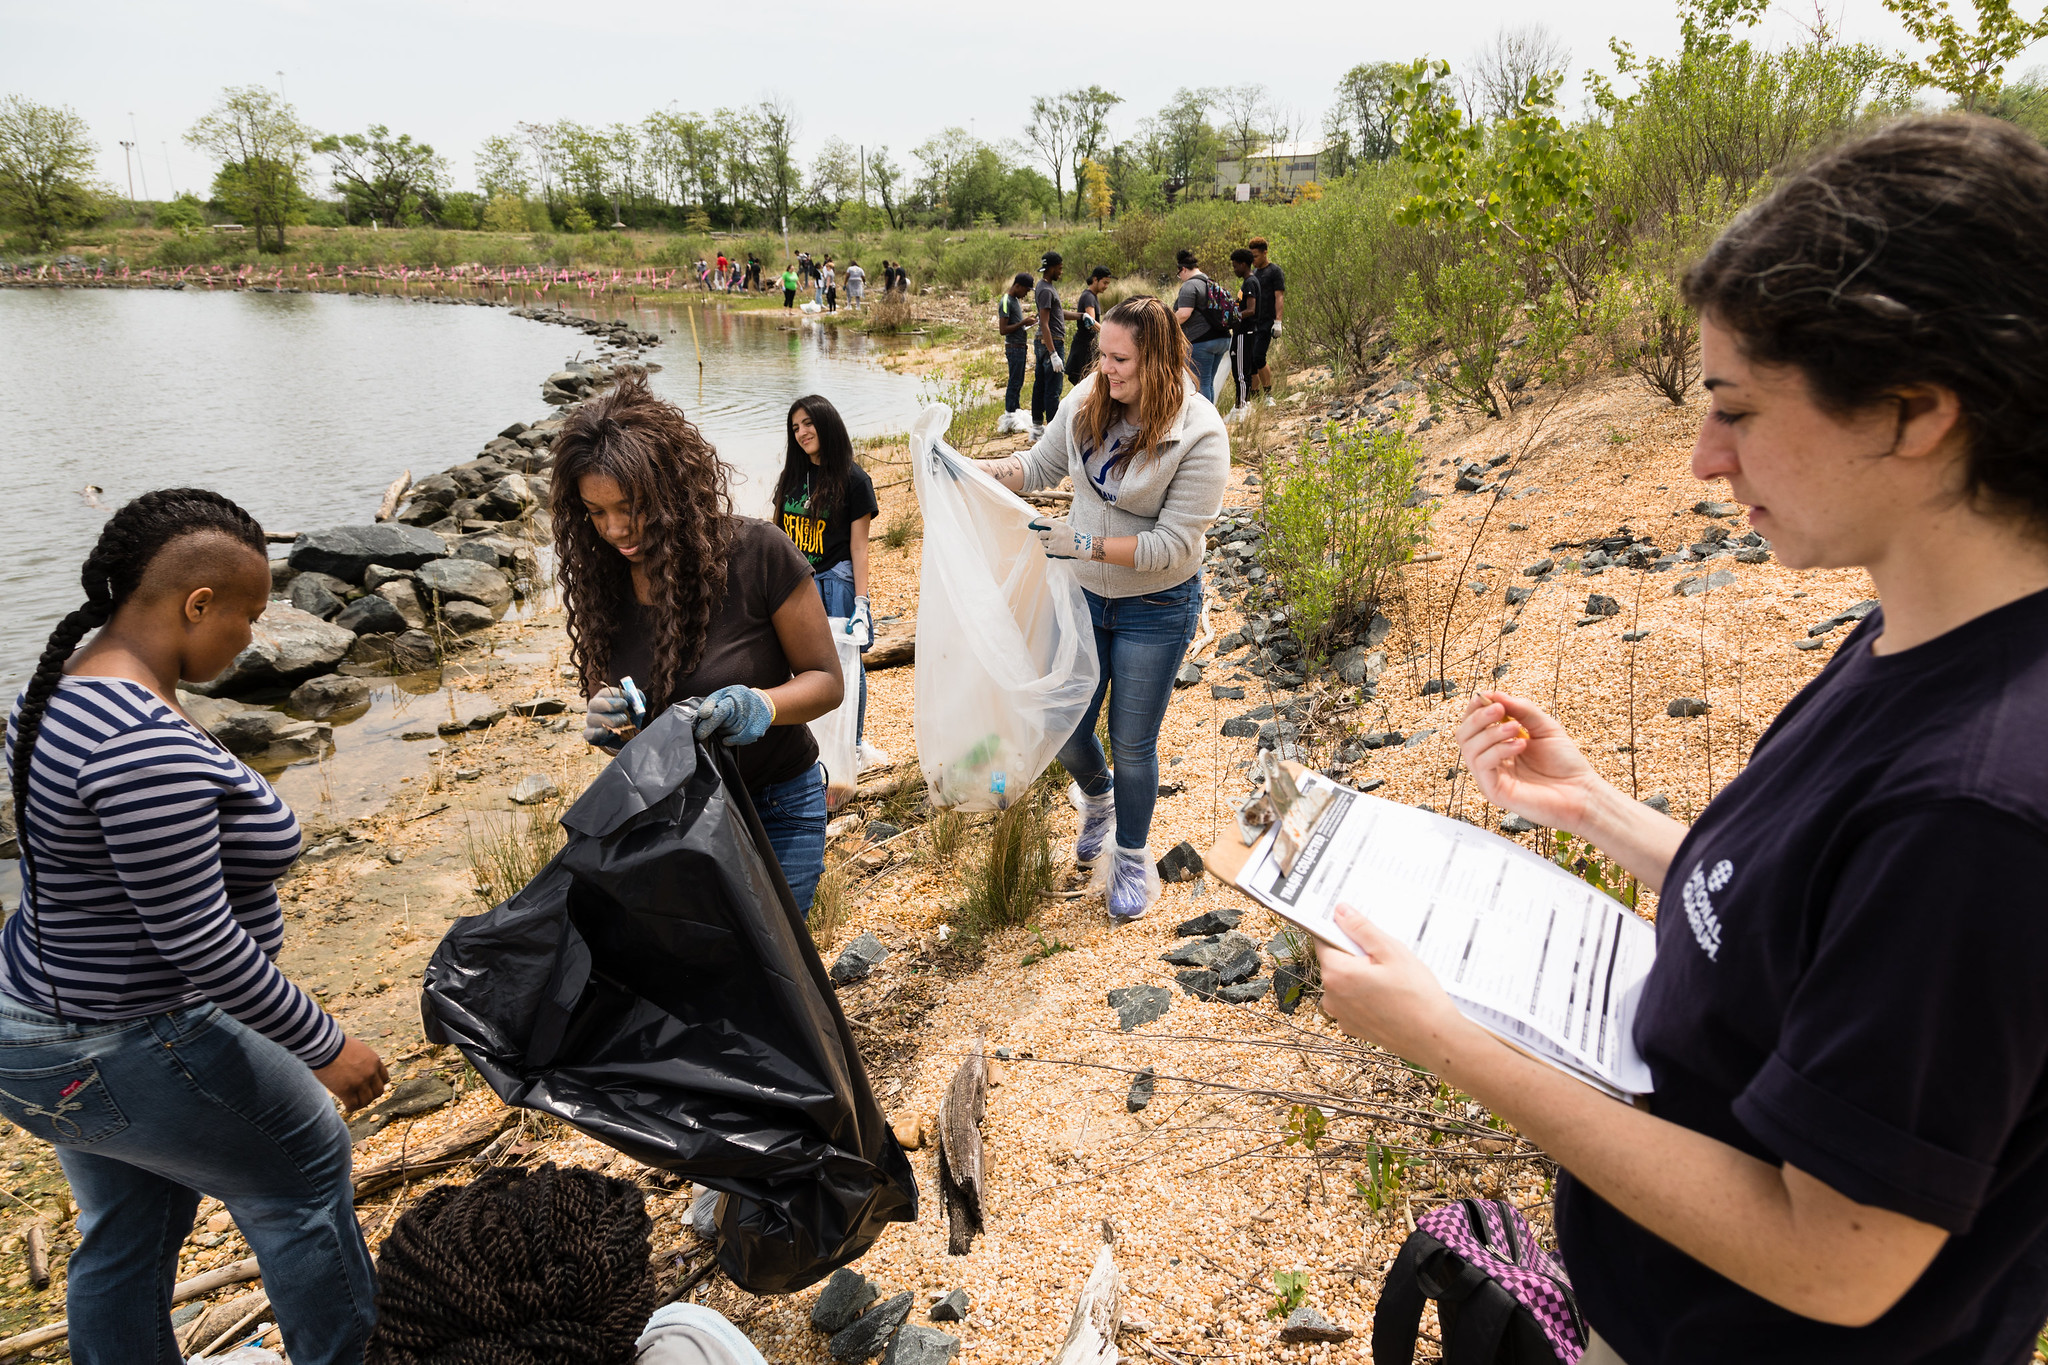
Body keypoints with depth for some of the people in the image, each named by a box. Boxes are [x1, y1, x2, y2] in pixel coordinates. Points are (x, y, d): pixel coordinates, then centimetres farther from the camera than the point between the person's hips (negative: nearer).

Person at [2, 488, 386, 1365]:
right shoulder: (149, 747, -31)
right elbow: (199, 941, -29)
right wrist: (326, 1048, -18)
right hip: (128, 1059, -9)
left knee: (124, 1241, 23)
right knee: (305, 1168, 13)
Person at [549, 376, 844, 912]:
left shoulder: (755, 553, -19)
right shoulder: (600, 582, -5)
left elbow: (825, 679, -10)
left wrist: (760, 707, -30)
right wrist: (610, 725, -17)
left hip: (775, 809, -3)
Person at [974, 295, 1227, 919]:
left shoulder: (1199, 434, -22)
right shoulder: (1087, 400, -9)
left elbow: (1173, 544, -23)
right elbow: (1041, 465, 7)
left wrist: (1085, 543, -30)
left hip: (1155, 608, -4)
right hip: (1084, 594, 4)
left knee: (1132, 744, 8)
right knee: (1066, 728, 11)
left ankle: (1132, 856, 35)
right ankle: (1097, 797, 48)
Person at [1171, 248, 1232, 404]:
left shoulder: (1189, 285, -10)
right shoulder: (1212, 283, 18)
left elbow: (1184, 314, -22)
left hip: (1201, 341, -9)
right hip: (1223, 339, 9)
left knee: (1202, 383, -6)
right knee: (1209, 382, 14)